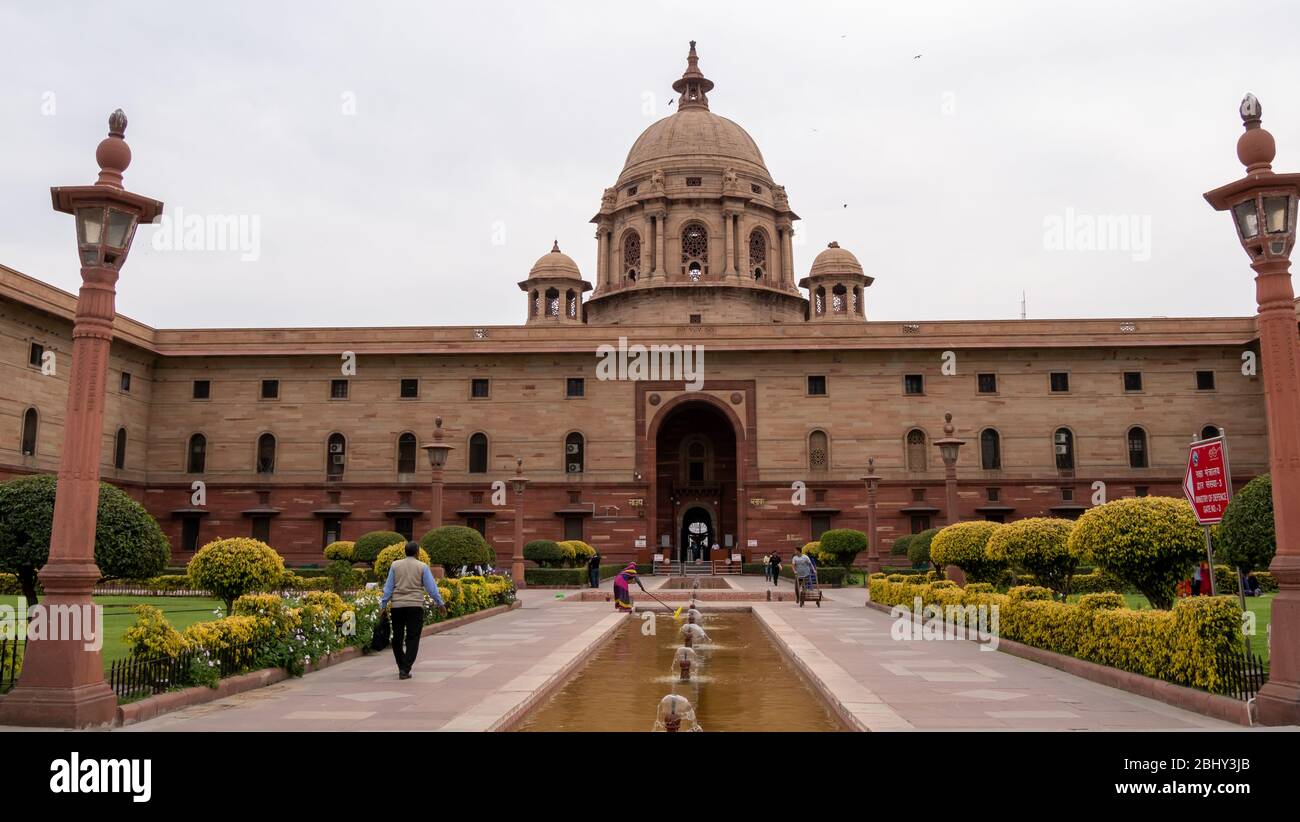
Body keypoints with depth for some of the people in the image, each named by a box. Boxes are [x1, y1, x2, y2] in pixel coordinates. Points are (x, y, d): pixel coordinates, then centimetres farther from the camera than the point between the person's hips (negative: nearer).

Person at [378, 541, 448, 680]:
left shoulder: (395, 565, 6)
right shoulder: (422, 567, 0)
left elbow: (388, 587, 5)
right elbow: (431, 587, -1)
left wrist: (383, 604, 10)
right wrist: (440, 603, 6)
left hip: (397, 606, 2)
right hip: (415, 606, -2)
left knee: (397, 637, 15)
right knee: (412, 639, 2)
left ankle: (402, 667, 25)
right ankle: (405, 670, -5)